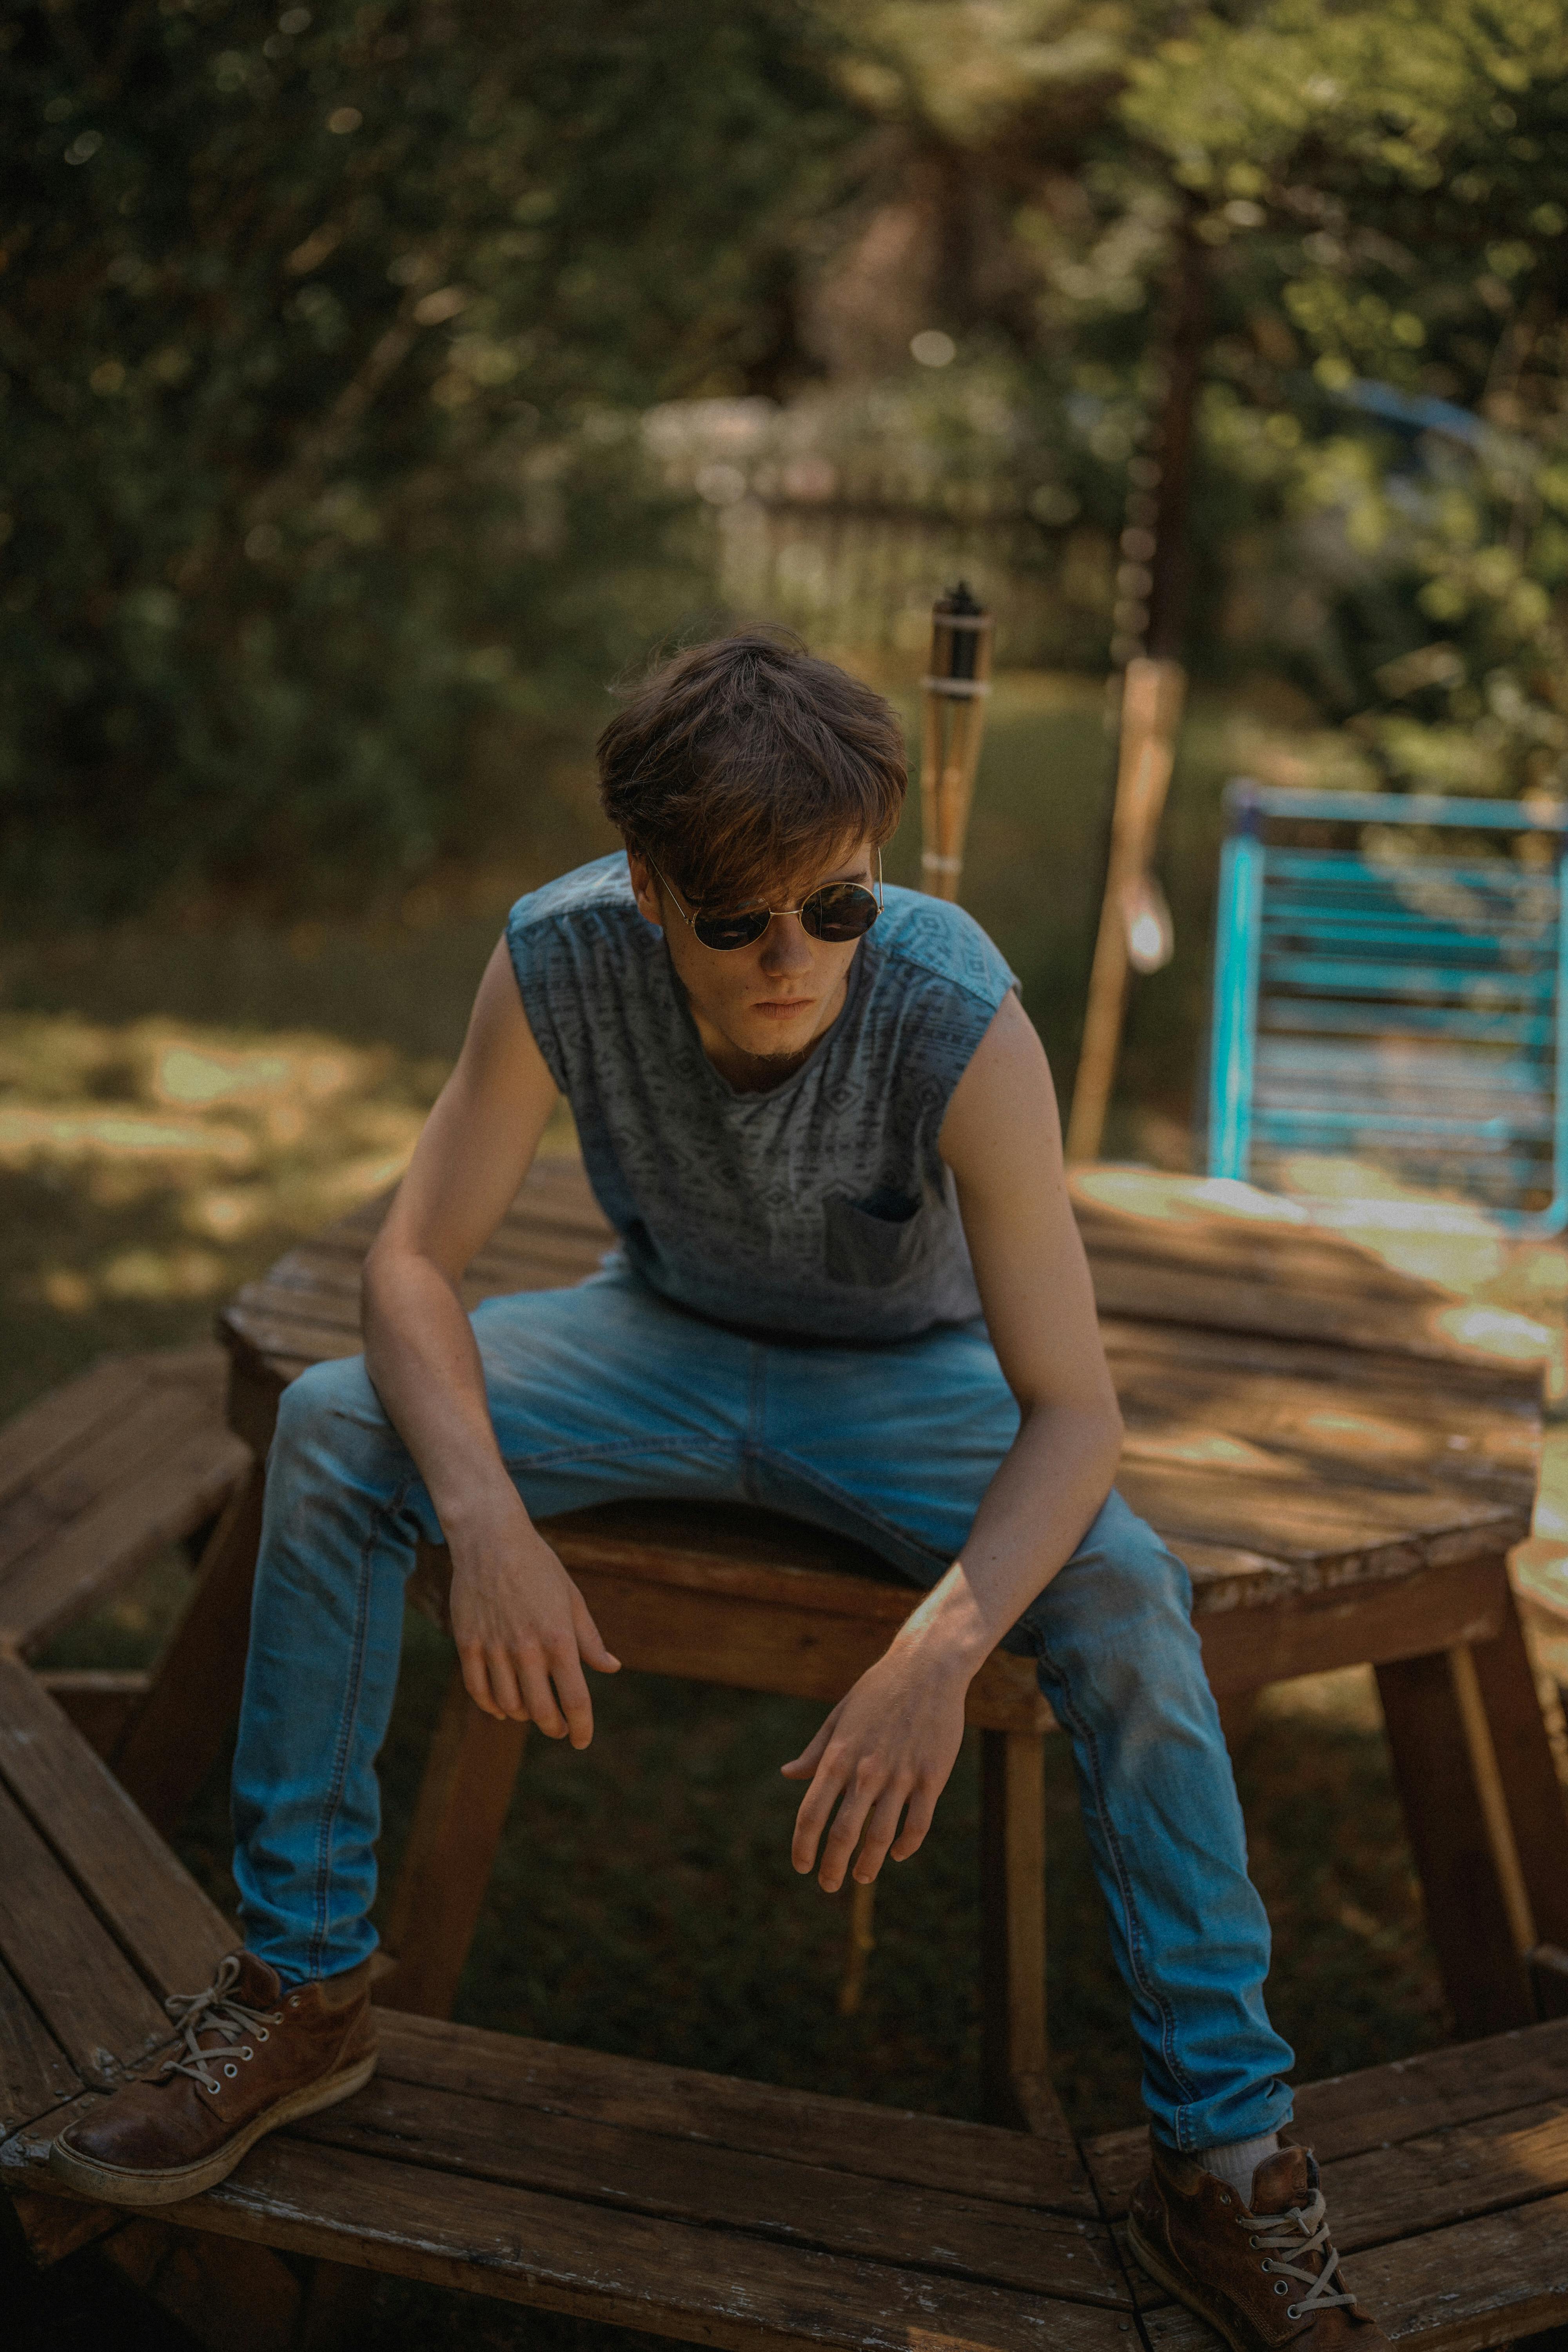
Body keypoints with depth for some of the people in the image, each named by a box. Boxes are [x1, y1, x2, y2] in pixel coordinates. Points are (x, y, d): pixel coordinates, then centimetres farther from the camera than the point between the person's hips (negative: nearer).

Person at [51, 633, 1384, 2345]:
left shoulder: (958, 1019, -32)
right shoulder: (559, 959, -26)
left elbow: (1073, 1413, -30)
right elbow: (413, 1262, -19)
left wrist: (941, 1648, -48)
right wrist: (483, 1514, -37)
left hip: (904, 1374, -2)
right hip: (664, 1338, 2)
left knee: (1124, 1592, -30)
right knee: (330, 1431, -21)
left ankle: (1222, 2156, -14)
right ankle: (303, 1991, -7)